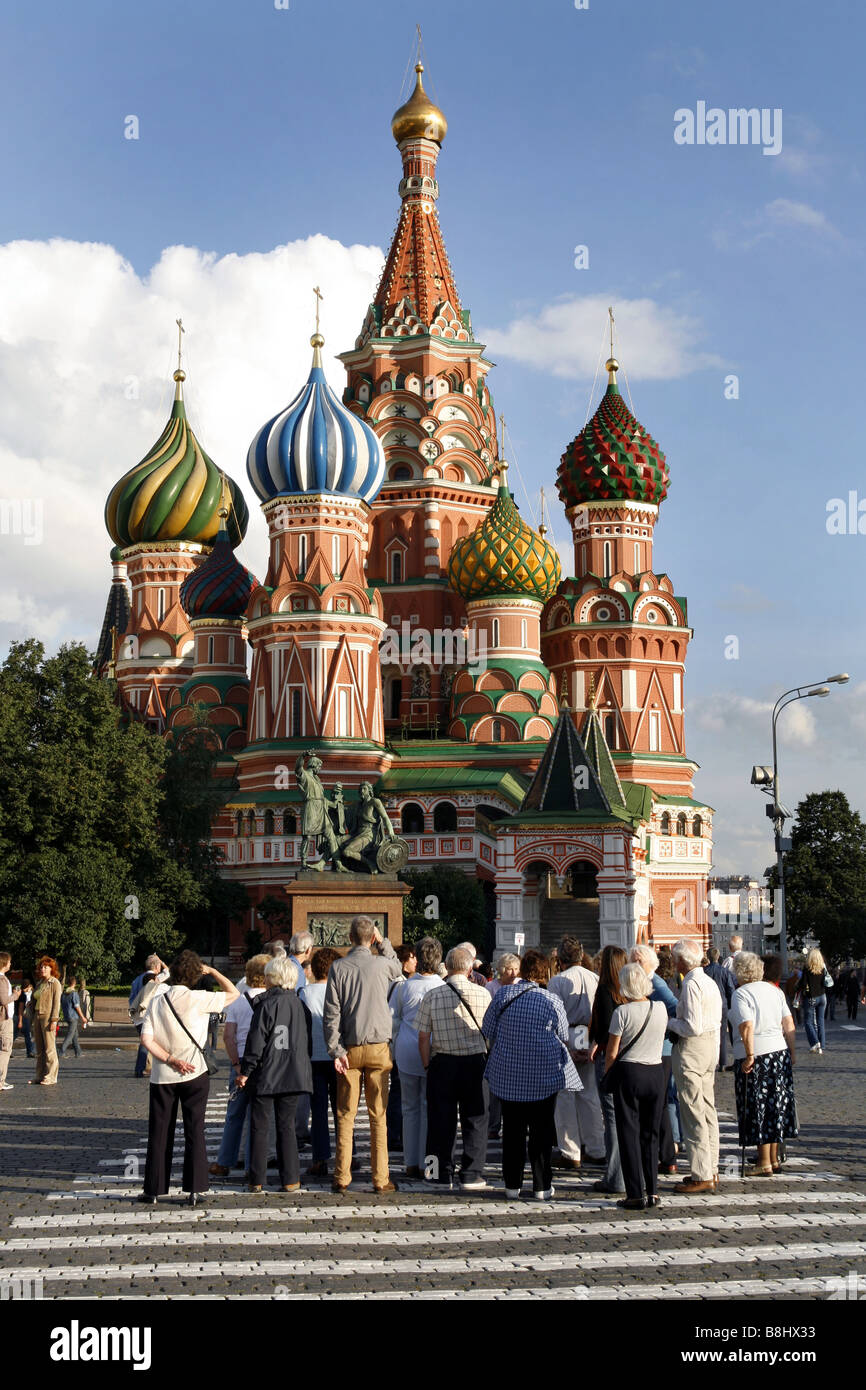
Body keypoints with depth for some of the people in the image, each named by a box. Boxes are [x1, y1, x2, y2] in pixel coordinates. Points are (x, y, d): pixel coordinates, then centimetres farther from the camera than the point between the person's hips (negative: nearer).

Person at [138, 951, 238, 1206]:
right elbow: (232, 993, 2)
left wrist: (170, 1060, -8)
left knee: (159, 1133, 9)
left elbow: (146, 1039, -7)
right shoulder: (197, 999, -8)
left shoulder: (156, 1001, 1)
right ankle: (194, 1190, 2)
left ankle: (153, 1190, 12)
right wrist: (212, 971, 11)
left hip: (162, 1077, 2)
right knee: (194, 1132, 4)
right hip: (194, 1074, -2)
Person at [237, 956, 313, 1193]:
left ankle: (257, 1180, 6)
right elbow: (308, 1041, 13)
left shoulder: (267, 1004, -11)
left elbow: (256, 1041, -12)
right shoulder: (301, 1005, 6)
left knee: (259, 1127, 5)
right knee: (286, 1126, 10)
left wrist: (246, 1071, -6)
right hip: (294, 1074, 5)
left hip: (266, 1075, -5)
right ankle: (290, 1180, 6)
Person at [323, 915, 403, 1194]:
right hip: (378, 1048, 0)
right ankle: (381, 1178, 4)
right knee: (378, 1115, 4)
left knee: (346, 1115, 6)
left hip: (349, 1049, 0)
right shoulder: (382, 964, -4)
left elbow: (331, 1013, -6)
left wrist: (336, 1050, -5)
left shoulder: (338, 968, -3)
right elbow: (397, 967, 23)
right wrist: (383, 943, 14)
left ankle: (341, 1178, 6)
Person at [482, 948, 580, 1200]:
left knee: (512, 1129, 11)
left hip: (507, 1074, 2)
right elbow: (564, 1039, 3)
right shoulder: (553, 1001, -9)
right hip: (545, 1075, -2)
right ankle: (542, 1186, 9)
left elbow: (488, 1032, 4)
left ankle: (512, 1184, 15)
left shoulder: (502, 995, -4)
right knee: (542, 1130, 7)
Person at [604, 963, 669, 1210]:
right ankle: (652, 1191, 13)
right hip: (656, 1073, 4)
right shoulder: (661, 1008, 0)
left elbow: (612, 1053, -9)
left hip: (628, 1072, -4)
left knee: (629, 1134, 3)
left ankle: (636, 1194, 1)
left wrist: (607, 1076, 7)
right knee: (651, 1133, 13)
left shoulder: (623, 1012, -12)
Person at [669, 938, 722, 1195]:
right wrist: (715, 1056, 22)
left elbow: (692, 1027, -22)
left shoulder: (691, 985, -17)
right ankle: (711, 1171, 18)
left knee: (693, 1115, -5)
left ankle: (702, 1176, -4)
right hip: (711, 1045, 10)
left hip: (692, 1049, -10)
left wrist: (669, 1022, -7)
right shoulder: (710, 982, 13)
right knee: (708, 1111, 13)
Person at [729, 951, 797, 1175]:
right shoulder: (774, 990, 9)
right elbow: (789, 1025, 9)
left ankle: (764, 1164, 6)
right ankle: (775, 1159, 22)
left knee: (758, 1108, 1)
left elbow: (747, 1027, -21)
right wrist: (791, 1052, 13)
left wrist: (749, 1056, -18)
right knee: (776, 1105, 14)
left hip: (756, 1056, -7)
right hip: (779, 1052, 7)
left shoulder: (741, 994, -11)